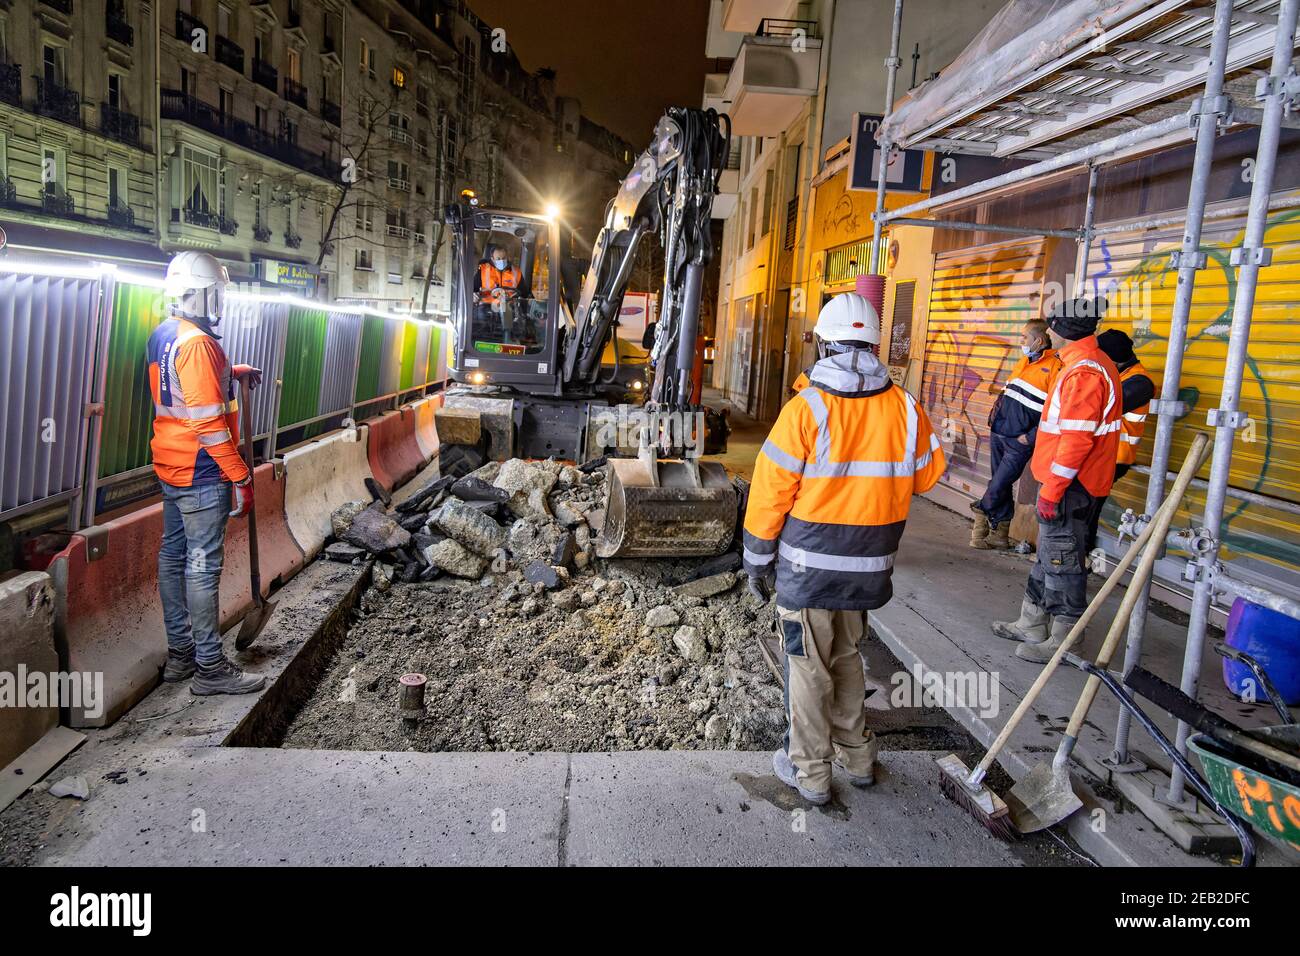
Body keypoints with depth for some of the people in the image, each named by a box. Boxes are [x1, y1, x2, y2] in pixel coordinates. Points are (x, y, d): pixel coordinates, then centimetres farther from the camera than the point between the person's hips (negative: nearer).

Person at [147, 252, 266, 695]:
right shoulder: (196, 343, -20)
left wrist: (233, 372, 19)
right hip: (200, 473, -10)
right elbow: (208, 421, -24)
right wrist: (240, 477, -20)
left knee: (173, 556, 14)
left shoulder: (163, 335, 11)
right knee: (202, 566, -5)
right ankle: (210, 667, 3)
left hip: (170, 468, 10)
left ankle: (180, 653, 25)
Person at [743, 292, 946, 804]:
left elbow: (771, 492, -12)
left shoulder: (806, 409, -15)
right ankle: (856, 757, 36)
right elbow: (926, 475, 12)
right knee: (846, 657, 23)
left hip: (809, 565, -4)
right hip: (868, 566, 5)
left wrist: (758, 557, -1)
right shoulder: (904, 408, -3)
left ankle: (809, 772, 22)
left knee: (809, 667, 9)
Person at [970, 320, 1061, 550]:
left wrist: (1030, 437, -18)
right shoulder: (1023, 362, 14)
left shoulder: (1056, 367, -13)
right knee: (1000, 485, 12)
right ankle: (999, 534, 22)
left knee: (998, 487, -7)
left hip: (1019, 442, -8)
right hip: (998, 433, 8)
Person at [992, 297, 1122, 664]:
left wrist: (1051, 490, -21)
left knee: (1062, 563, -1)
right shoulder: (1092, 363, 14)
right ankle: (1032, 625, 32)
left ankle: (1062, 642, 11)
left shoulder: (1083, 372, -21)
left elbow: (1077, 440, -25)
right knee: (1048, 556, 19)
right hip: (1064, 482, 11)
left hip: (1068, 486, -11)